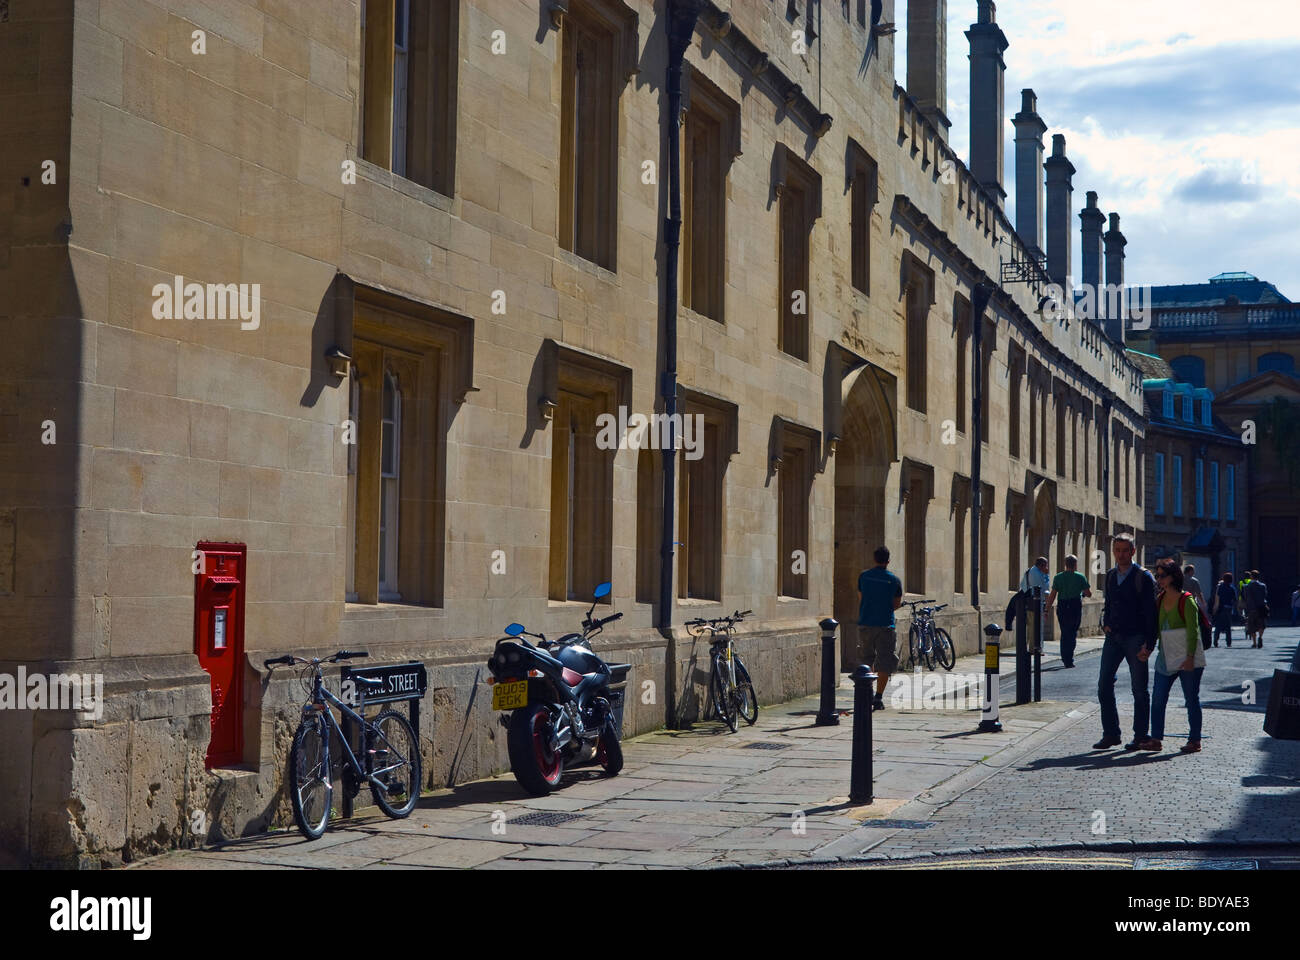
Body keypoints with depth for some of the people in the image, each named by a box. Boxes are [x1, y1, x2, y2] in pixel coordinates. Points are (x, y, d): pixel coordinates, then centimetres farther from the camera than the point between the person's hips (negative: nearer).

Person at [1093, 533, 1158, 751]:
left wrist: (1149, 644, -15)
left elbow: (1151, 612, -10)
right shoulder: (1111, 576, 11)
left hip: (1135, 638, -6)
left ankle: (1140, 736, 10)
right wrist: (1105, 623, 6)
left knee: (1139, 689, 2)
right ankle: (1111, 734, 9)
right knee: (1104, 684, 1)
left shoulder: (1143, 577, -7)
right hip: (1113, 637, 6)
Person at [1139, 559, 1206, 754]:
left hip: (1188, 659, -7)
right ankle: (1156, 739, 4)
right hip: (1166, 658, 7)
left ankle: (1195, 741, 10)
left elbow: (1192, 632, -13)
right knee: (1158, 698, 1)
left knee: (1191, 699, 2)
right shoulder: (1160, 600, 10)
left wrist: (1190, 657, -18)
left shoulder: (1186, 600, -11)